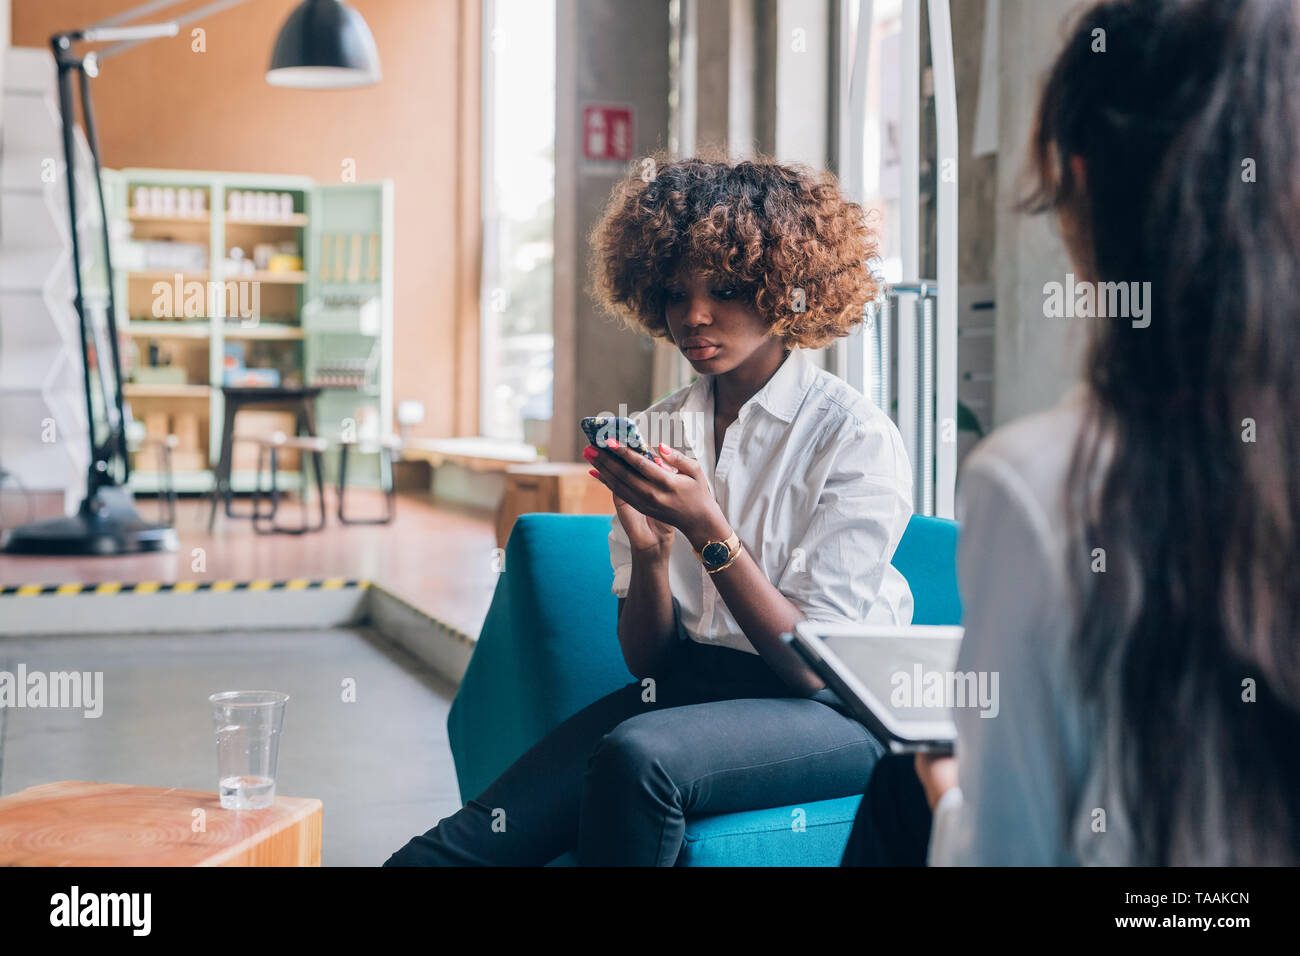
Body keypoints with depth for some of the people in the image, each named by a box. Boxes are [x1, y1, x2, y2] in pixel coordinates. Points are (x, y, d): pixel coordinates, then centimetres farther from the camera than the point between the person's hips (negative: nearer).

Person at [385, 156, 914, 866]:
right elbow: (647, 658, 7)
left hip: (832, 716, -3)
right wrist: (650, 547, -13)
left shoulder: (854, 436, -7)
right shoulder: (658, 430, 8)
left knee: (635, 754, -34)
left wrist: (705, 528, -20)